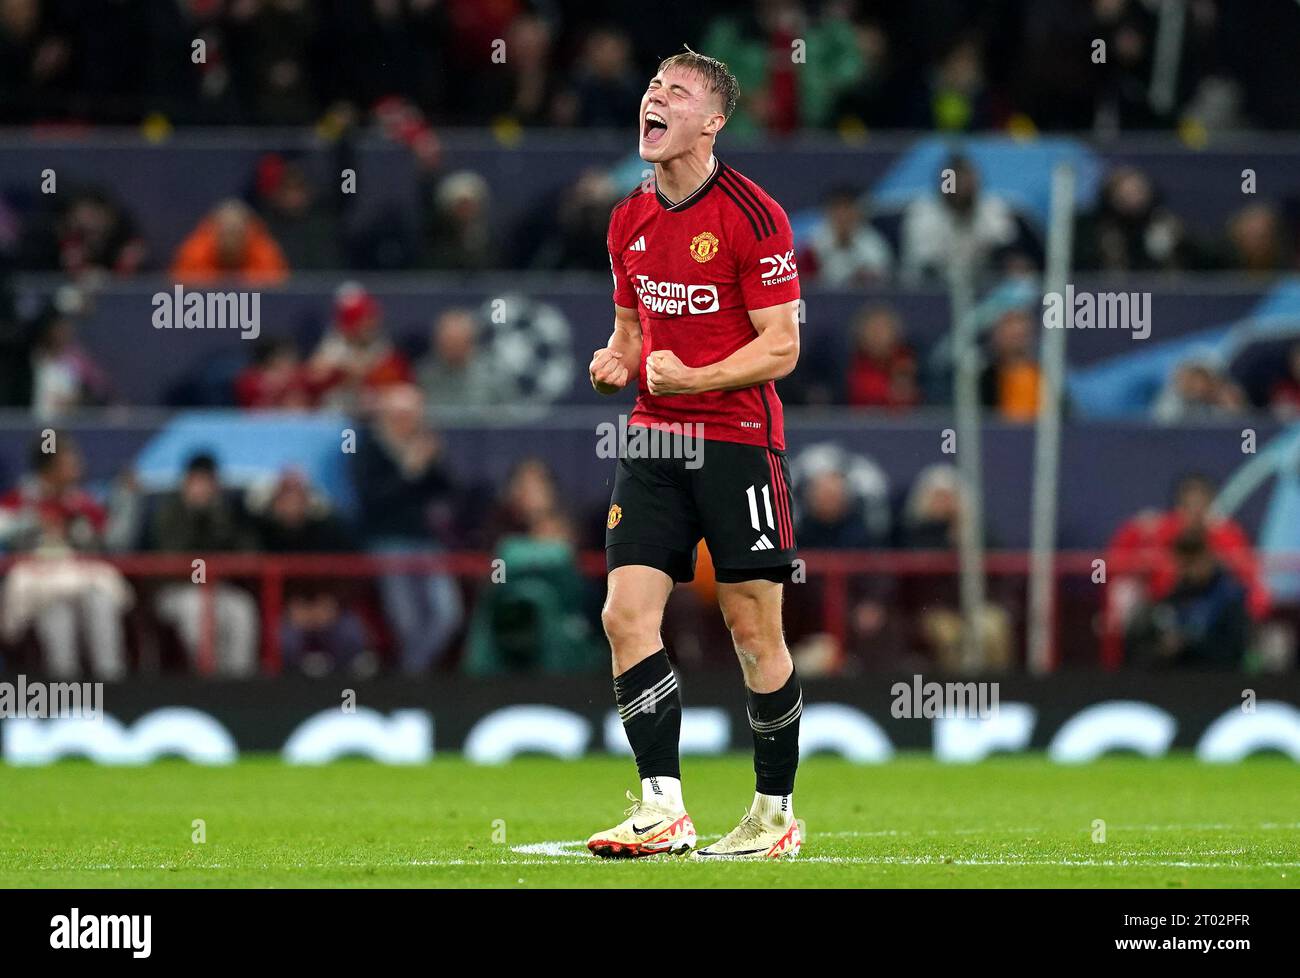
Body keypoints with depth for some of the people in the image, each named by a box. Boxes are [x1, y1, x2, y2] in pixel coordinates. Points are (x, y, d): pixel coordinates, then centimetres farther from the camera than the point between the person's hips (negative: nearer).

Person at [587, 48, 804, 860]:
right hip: (655, 441, 6)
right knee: (627, 614, -8)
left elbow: (781, 347, -11)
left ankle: (776, 815, 11)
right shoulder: (630, 221, 10)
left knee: (755, 632, 0)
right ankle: (662, 810, -7)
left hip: (739, 439, -6)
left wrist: (692, 378, -23)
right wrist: (617, 361, 1)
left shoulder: (753, 216, -10)